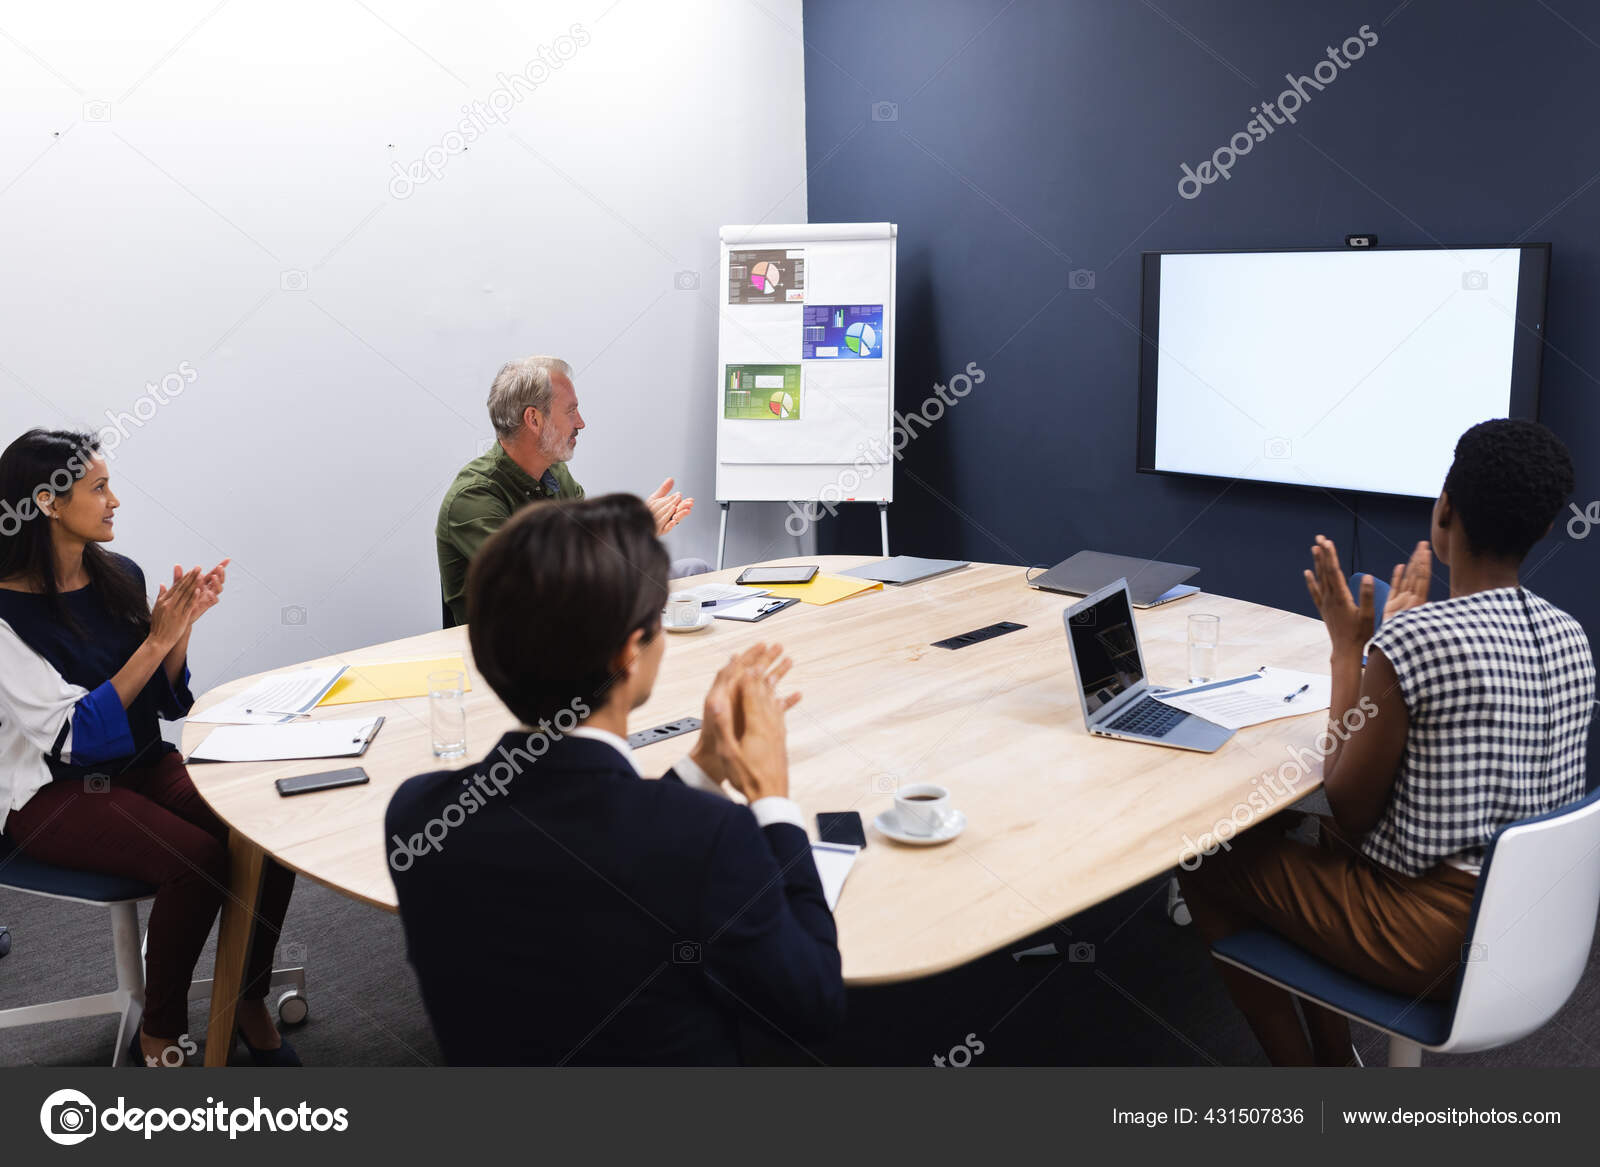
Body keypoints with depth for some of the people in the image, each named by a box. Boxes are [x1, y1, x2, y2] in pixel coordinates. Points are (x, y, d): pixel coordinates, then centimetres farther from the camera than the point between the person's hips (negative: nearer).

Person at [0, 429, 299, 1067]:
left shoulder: (122, 577, 3)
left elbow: (168, 702, 8)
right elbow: (74, 737, -20)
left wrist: (182, 624, -9)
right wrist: (156, 639, -22)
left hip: (142, 764, 6)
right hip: (53, 792, -6)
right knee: (200, 859, -29)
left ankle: (250, 999, 1)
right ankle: (159, 1036, -7)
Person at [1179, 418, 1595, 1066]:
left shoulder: (1410, 641, -25)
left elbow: (1349, 812, -13)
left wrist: (1347, 649, -9)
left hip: (1437, 940, -8)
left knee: (1208, 870, 10)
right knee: (1310, 839, 28)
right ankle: (1335, 1057, 33)